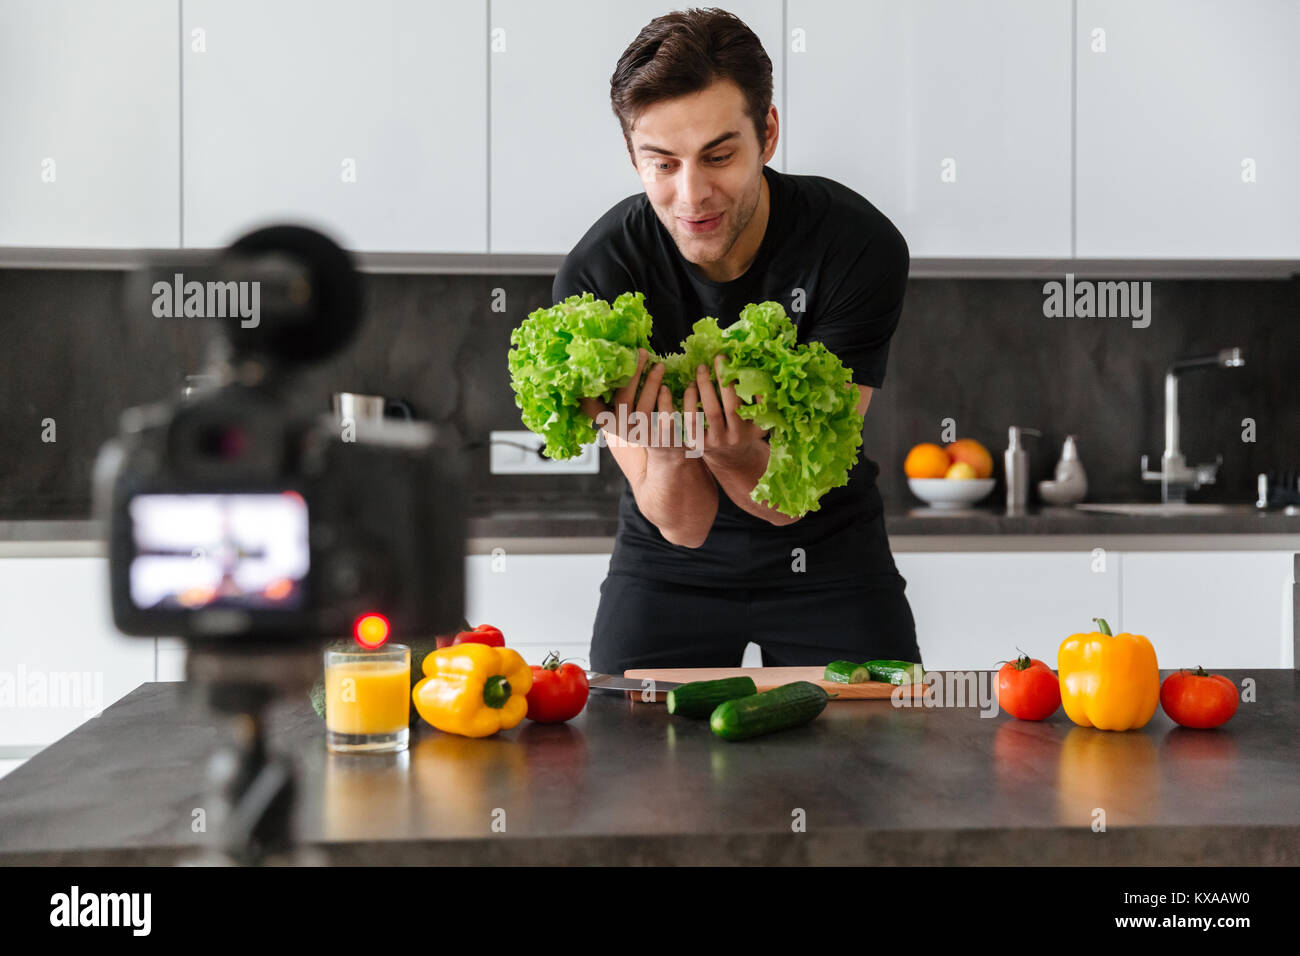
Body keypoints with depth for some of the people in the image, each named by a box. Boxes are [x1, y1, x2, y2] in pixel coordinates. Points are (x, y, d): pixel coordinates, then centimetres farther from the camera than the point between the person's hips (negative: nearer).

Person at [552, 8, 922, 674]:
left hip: (826, 554, 0)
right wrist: (664, 453, -42)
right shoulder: (593, 277, -21)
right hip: (670, 564, 0)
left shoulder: (862, 246, -22)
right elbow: (683, 523, -20)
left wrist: (738, 454, -44)